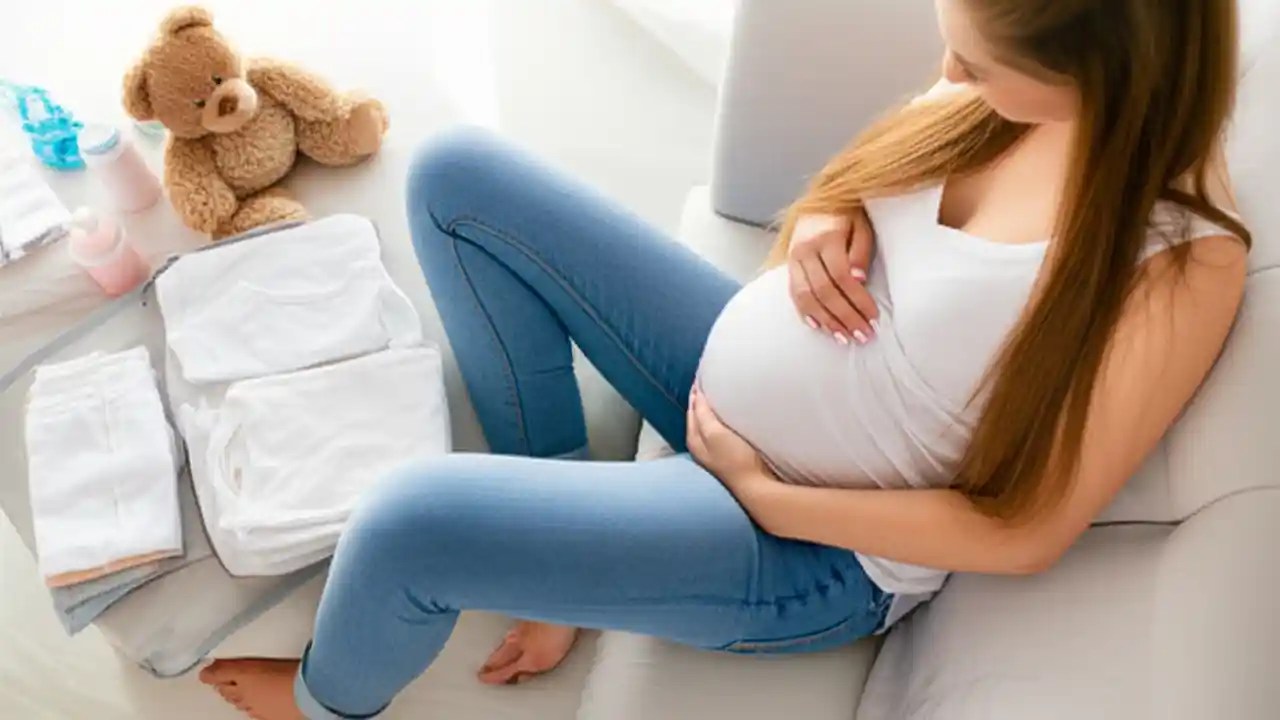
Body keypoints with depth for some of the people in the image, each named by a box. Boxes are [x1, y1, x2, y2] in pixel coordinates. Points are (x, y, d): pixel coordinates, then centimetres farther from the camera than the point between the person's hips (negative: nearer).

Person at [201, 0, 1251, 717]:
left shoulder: (1182, 260, -24)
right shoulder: (1021, 91, -7)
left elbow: (1024, 533, -19)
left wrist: (759, 492, -16)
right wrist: (820, 222, -14)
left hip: (818, 551, -7)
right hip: (728, 367, 7)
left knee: (411, 523, -25)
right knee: (459, 179, 0)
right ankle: (561, 504, 9)